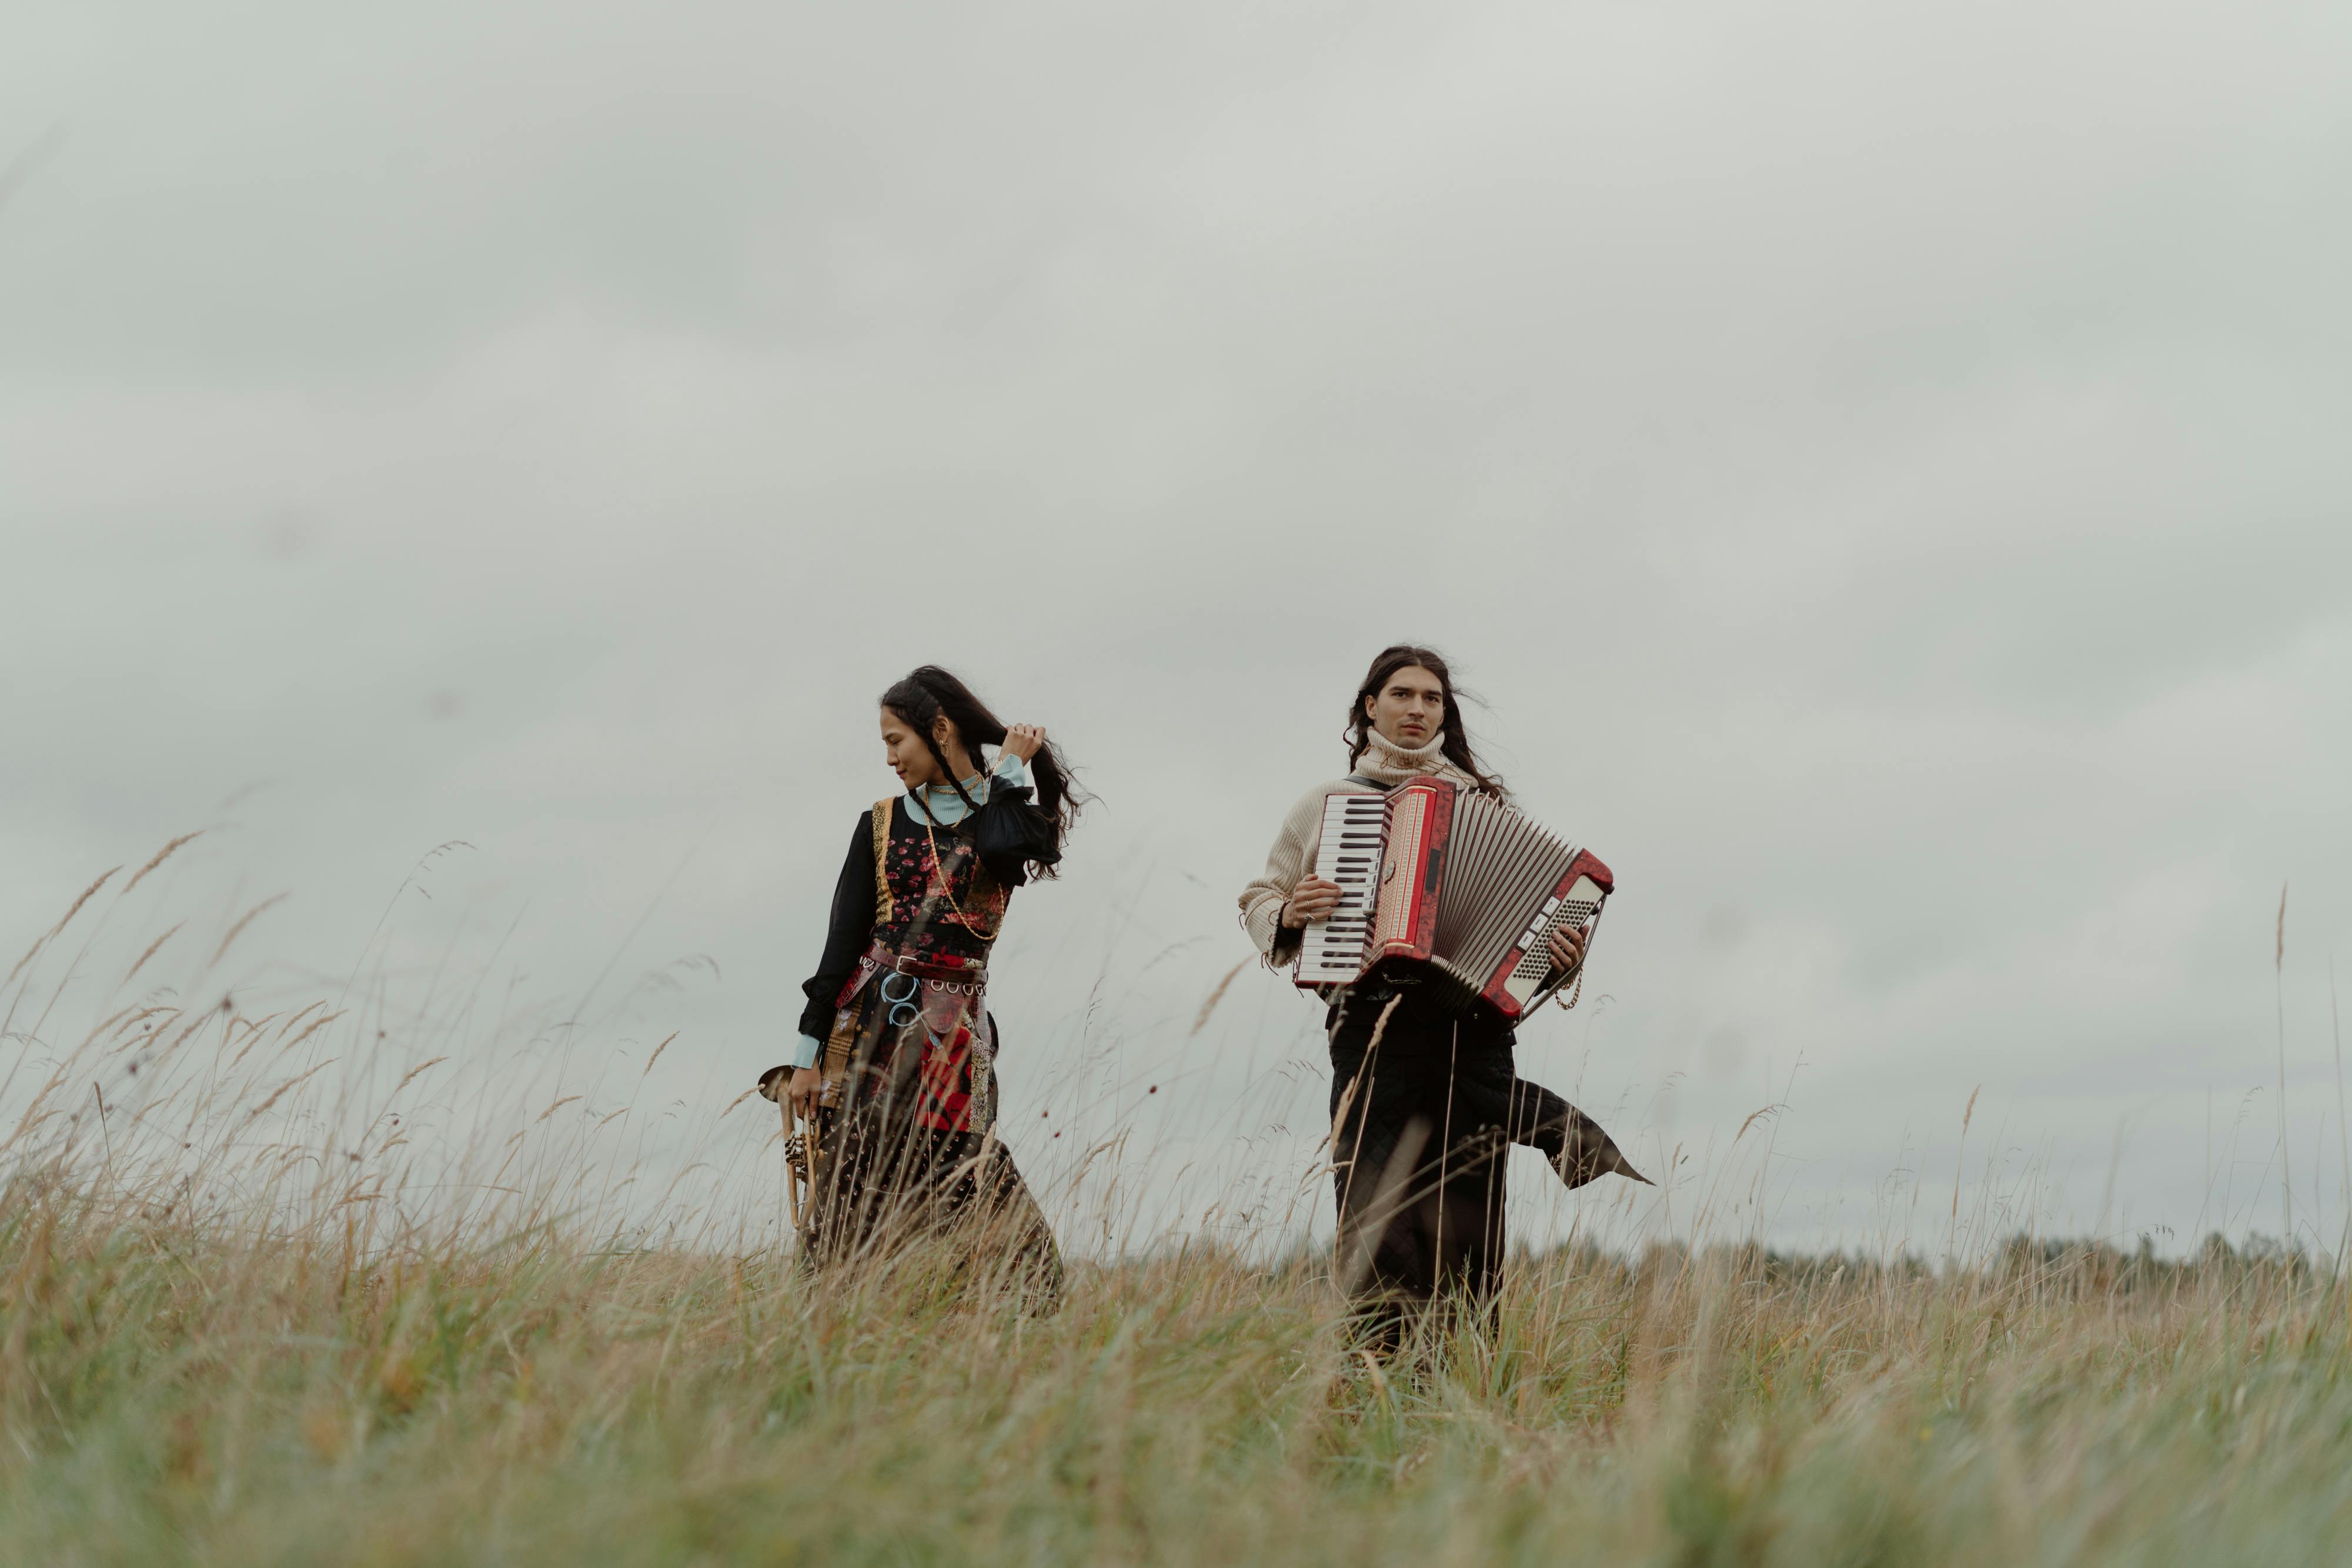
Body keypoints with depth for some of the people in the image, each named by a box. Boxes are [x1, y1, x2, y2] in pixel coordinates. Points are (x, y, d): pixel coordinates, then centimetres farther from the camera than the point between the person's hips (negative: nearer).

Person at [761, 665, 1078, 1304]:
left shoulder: (1004, 816, 7)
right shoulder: (881, 825, 12)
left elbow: (1001, 843, -20)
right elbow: (842, 941, 7)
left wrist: (1012, 769, -3)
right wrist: (809, 1053, 1)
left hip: (951, 1028, -2)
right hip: (868, 1018, 2)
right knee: (846, 1191, -2)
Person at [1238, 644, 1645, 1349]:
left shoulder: (1483, 803, 18)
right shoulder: (1326, 805, 18)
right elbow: (1258, 899, 22)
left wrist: (1559, 956, -3)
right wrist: (1288, 915, 0)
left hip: (1471, 1021, 0)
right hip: (1373, 1025, 0)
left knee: (1466, 1225, -4)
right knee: (1377, 1216, -8)